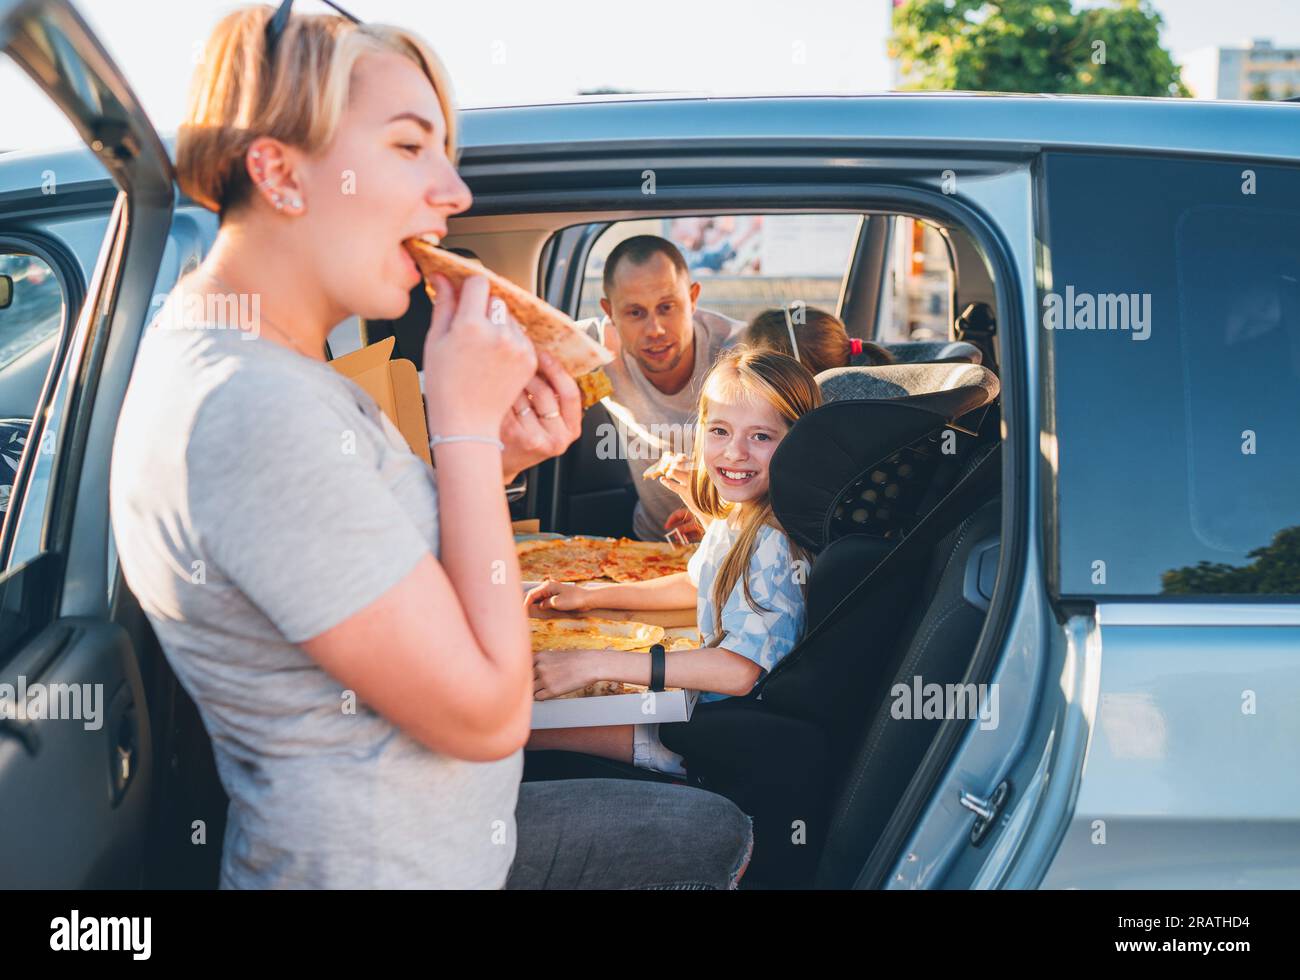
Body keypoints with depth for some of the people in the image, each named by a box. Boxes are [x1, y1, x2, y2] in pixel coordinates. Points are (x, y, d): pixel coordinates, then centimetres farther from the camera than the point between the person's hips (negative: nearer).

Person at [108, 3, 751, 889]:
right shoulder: (251, 415, -31)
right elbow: (485, 714, -27)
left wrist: (492, 463, -5)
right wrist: (466, 426, -22)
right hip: (380, 868, -10)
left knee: (717, 835, 21)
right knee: (708, 839, 10)